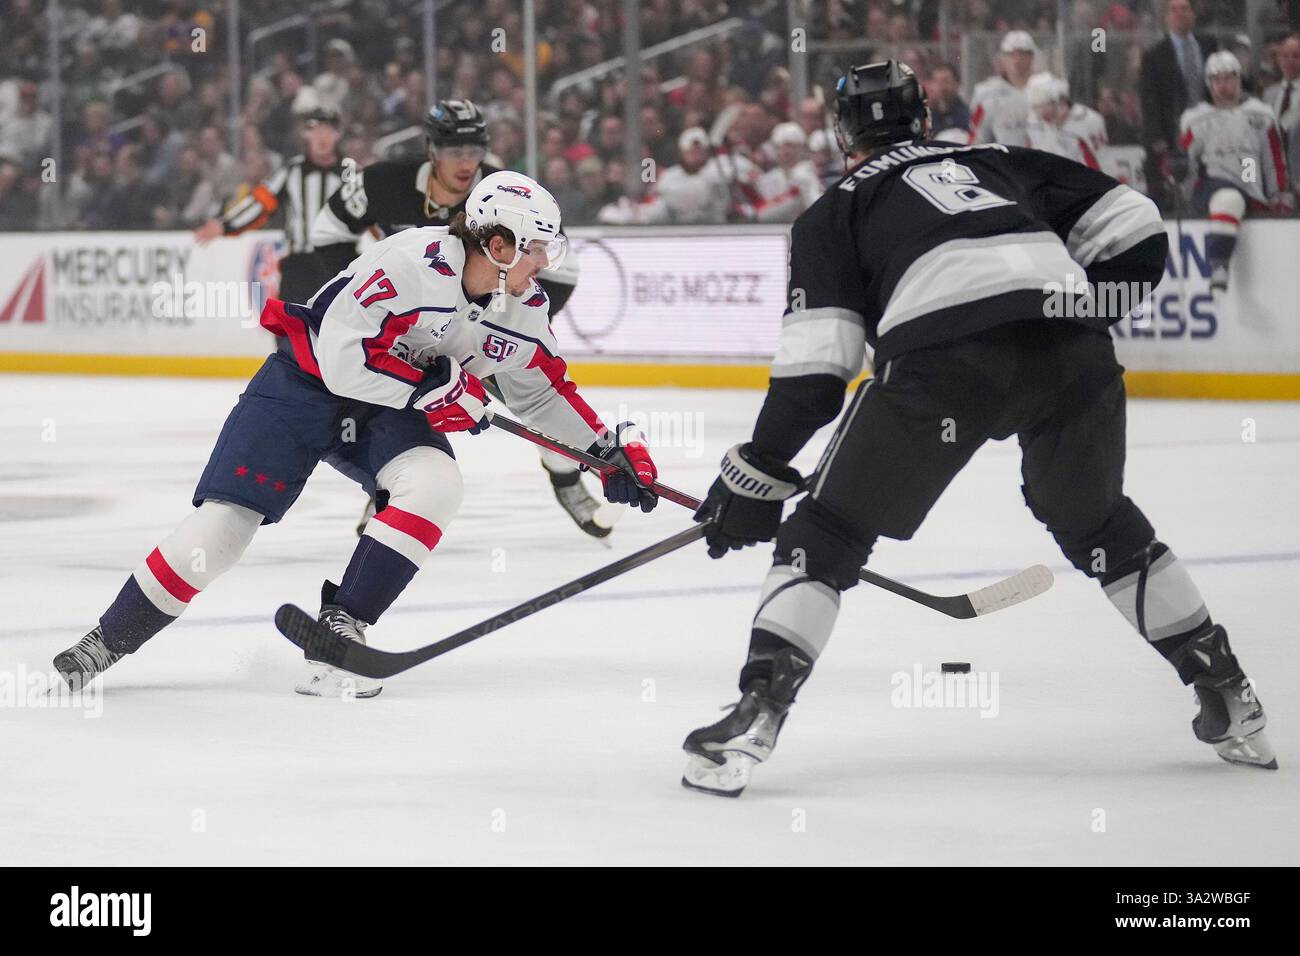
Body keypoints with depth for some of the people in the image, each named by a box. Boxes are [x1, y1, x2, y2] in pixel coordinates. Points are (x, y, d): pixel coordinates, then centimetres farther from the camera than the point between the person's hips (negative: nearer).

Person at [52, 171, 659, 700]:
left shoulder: (523, 308, -5)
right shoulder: (414, 261, -29)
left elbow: (542, 390, 12)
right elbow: (341, 355, -30)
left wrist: (609, 448, 7)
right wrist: (431, 389, -28)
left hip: (387, 414, 6)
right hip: (306, 386, -6)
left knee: (436, 485, -26)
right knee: (221, 526, -12)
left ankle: (339, 629, -20)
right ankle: (108, 642, 6)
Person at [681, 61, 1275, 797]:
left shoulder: (837, 212, 24)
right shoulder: (1001, 161, 33)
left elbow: (816, 365, 11)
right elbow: (1134, 235, 23)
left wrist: (757, 477, 16)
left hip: (947, 356, -4)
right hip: (1072, 350, 4)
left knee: (829, 533, 10)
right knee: (1099, 524, 28)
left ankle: (755, 717, -5)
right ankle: (1230, 701, 30)